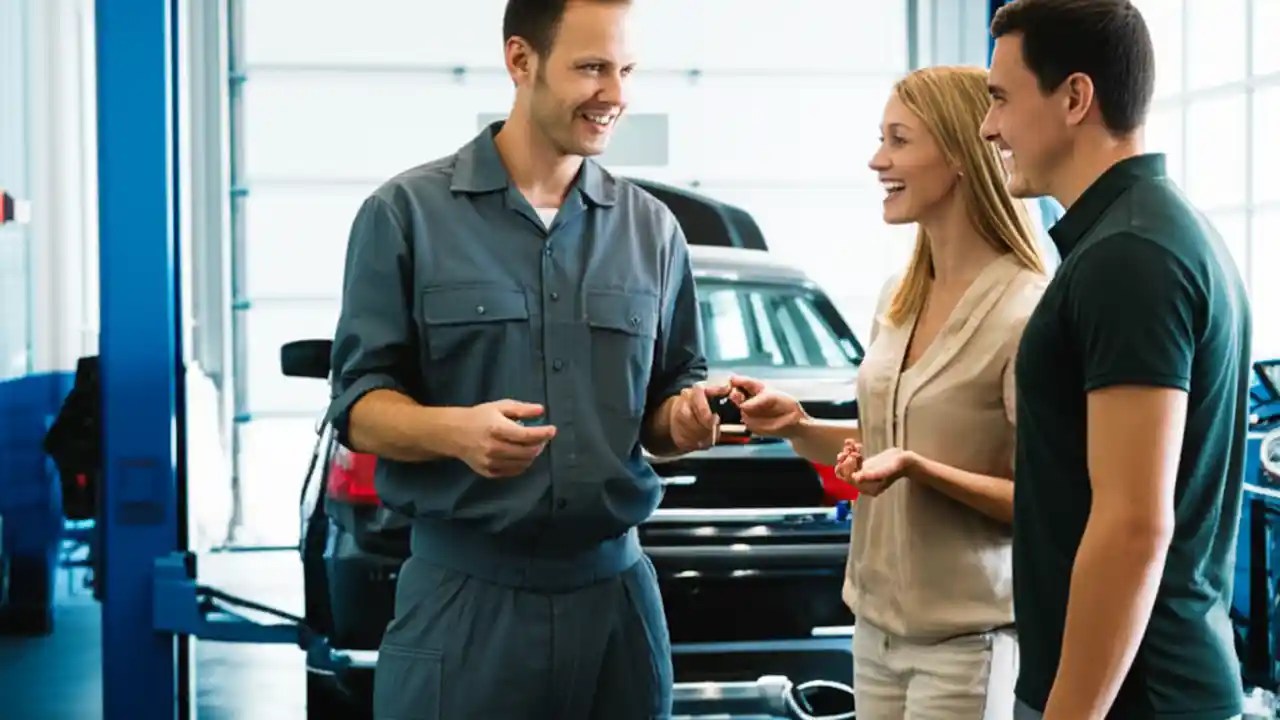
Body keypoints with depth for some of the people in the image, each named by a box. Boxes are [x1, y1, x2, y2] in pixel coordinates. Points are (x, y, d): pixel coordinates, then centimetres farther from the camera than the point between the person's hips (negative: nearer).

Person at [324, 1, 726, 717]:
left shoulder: (652, 227, 9)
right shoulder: (408, 212, -1)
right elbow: (360, 405, -4)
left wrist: (686, 418, -9)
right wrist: (455, 430, -24)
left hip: (615, 587, 3)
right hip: (462, 595, -3)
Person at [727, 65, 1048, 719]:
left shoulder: (1027, 313, -19)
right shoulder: (897, 299, 7)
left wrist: (917, 469, -26)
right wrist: (797, 426, 0)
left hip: (967, 640, -7)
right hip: (877, 623, 7)